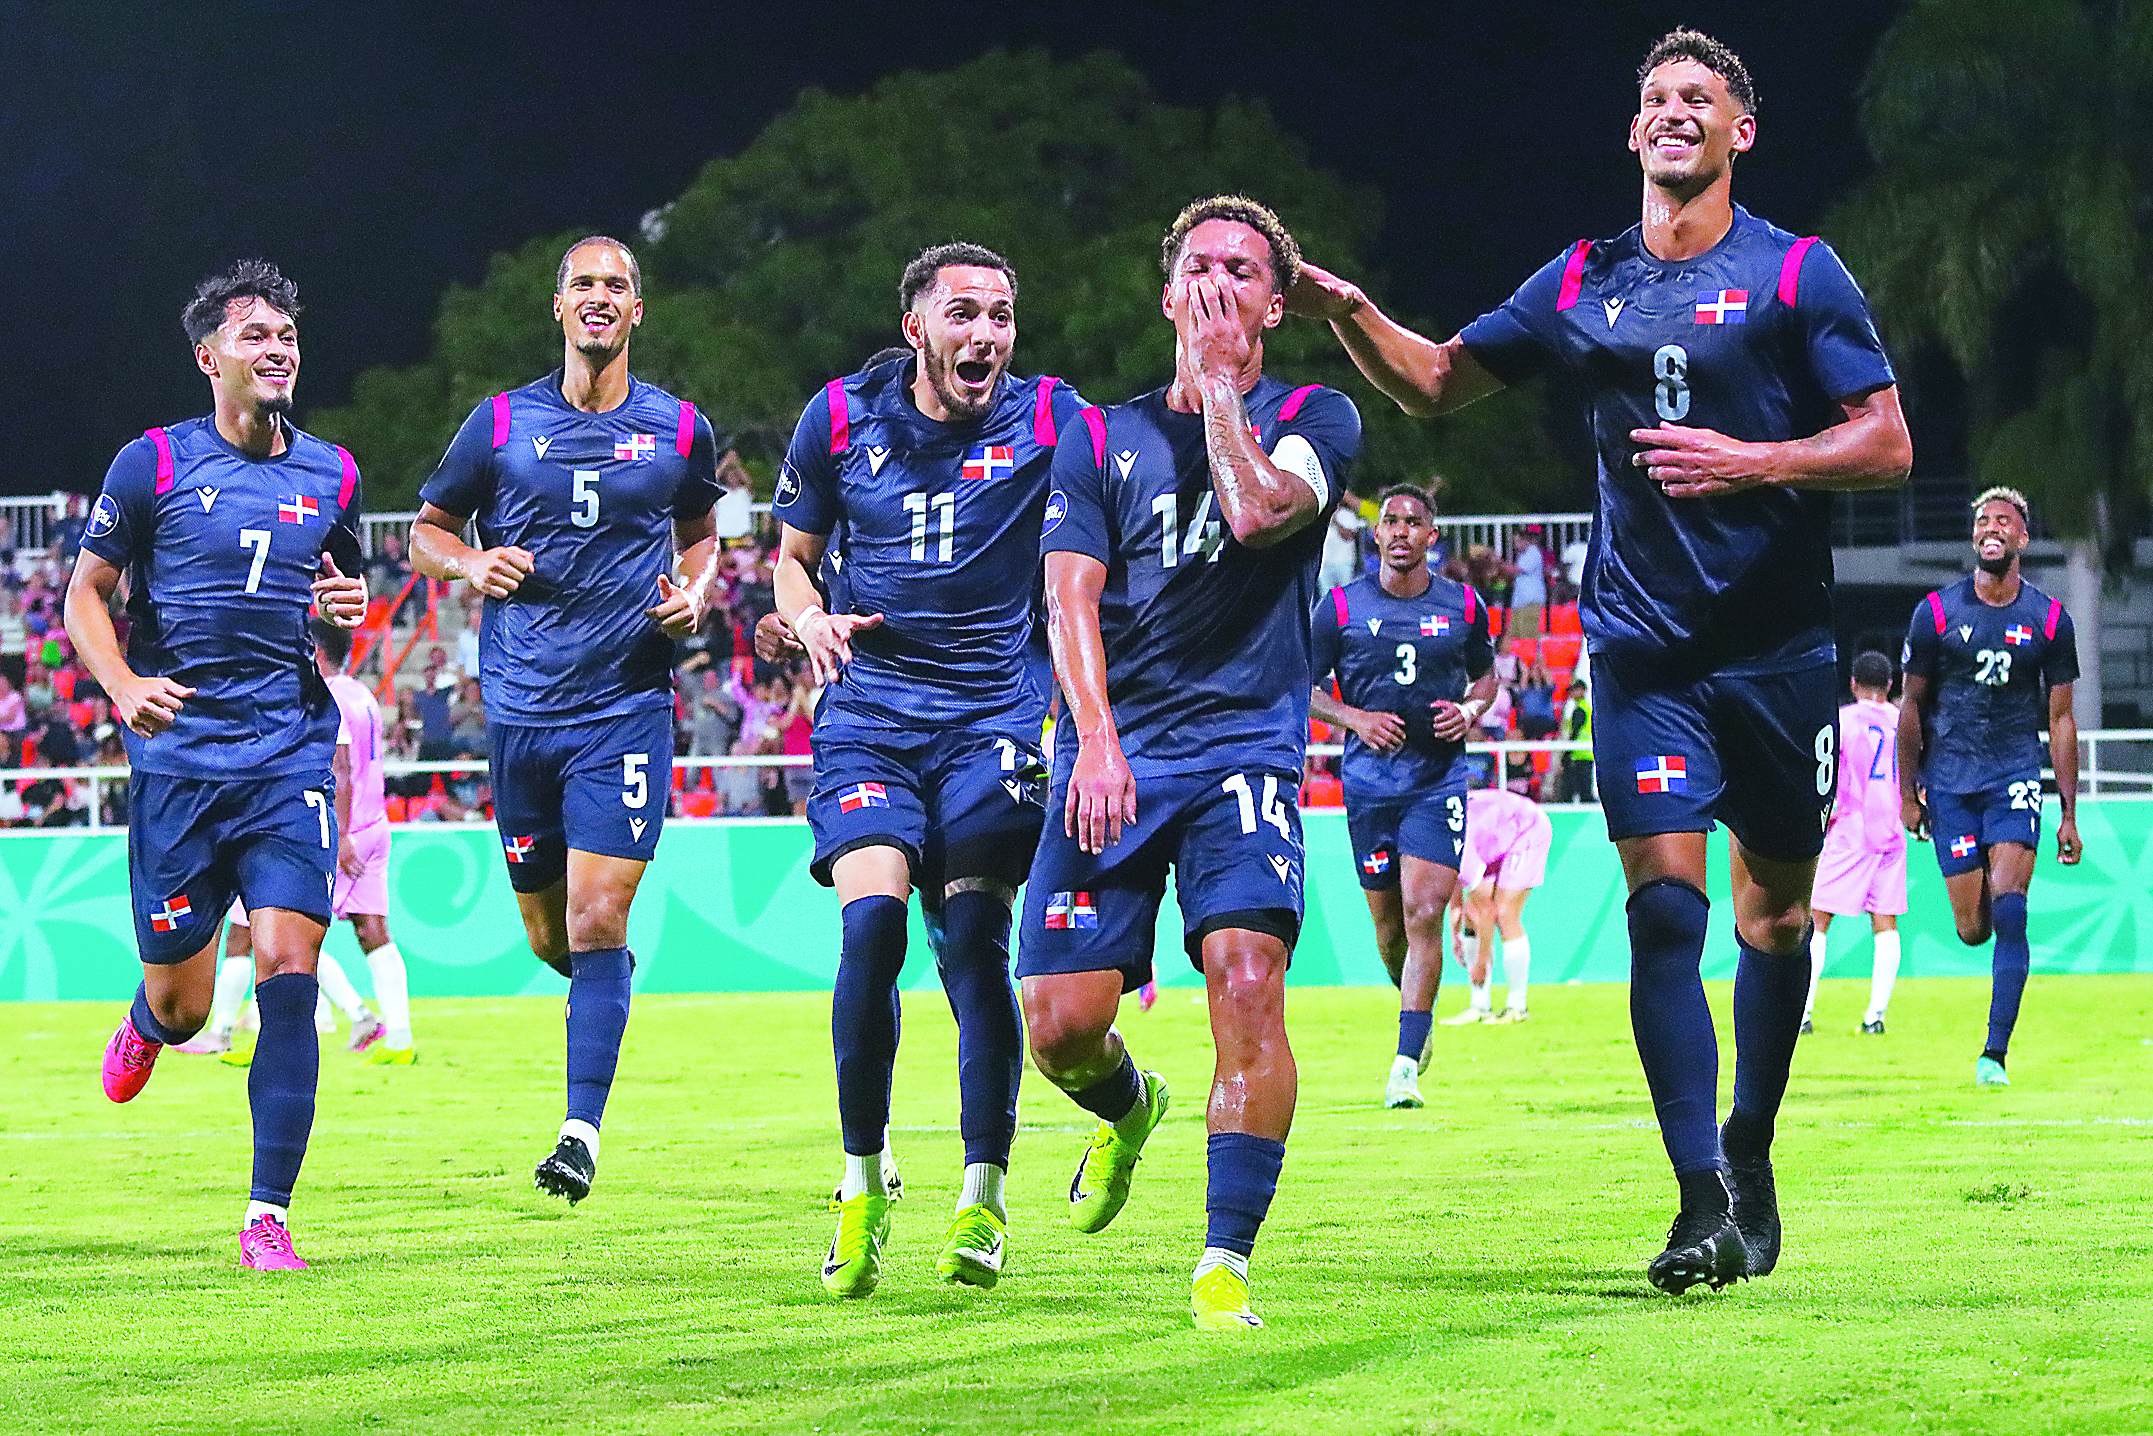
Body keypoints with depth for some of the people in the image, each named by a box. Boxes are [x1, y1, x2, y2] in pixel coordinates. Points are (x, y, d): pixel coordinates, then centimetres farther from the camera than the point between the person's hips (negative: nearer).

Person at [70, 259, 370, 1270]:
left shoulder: (331, 475, 10)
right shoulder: (152, 465, 0)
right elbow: (84, 593, 5)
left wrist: (352, 608, 0)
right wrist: (123, 685, -13)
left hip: (292, 759, 2)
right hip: (178, 760, -2)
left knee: (288, 974, -13)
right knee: (184, 1002, 4)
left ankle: (268, 1215, -8)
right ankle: (147, 1027, 44)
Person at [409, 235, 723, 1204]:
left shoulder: (678, 430, 4)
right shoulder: (501, 424, 3)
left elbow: (699, 534, 22)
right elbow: (426, 530, 13)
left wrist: (692, 595, 1)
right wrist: (472, 564, -8)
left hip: (628, 704, -2)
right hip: (521, 708, 2)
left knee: (595, 921, -13)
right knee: (548, 935, 9)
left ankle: (582, 1132, -10)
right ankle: (600, 978, 44)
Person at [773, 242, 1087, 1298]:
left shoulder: (1048, 420, -1)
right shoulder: (842, 417, 4)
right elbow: (792, 555, 16)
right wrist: (811, 620, -6)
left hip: (994, 714, -1)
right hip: (868, 712, 1)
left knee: (974, 939, -11)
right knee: (871, 921, -17)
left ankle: (983, 1200, 1)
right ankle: (862, 1181, -1)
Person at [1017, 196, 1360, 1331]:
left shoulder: (1313, 419, 6)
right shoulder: (1103, 437, 13)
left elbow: (1255, 511, -16)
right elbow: (1072, 597, 2)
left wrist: (1218, 383, -4)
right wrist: (1096, 741, -13)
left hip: (1246, 740, -2)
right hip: (1113, 748, 2)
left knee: (1247, 976, -22)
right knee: (1059, 1020, -6)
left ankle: (1226, 1261, -15)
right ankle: (1128, 1106, 31)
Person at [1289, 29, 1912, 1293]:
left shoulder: (1797, 275, -1)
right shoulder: (1584, 284, 9)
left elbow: (1886, 443, -5)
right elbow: (1437, 383, 17)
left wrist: (1753, 462, -19)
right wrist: (1347, 312, 0)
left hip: (1778, 642, -1)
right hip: (1644, 648, 2)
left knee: (1777, 910, 8)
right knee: (1664, 899, -11)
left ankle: (1750, 1159, 27)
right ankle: (1707, 1207, -13)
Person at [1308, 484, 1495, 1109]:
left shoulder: (1463, 606, 4)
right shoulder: (1340, 607, 1)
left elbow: (1485, 673, 19)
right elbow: (1306, 685, 7)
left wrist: (1469, 711, -3)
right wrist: (1356, 718, -10)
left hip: (1440, 776, -1)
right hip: (1370, 774, 1)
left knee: (1424, 913, -13)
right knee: (1388, 922, 6)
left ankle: (1406, 1066, -14)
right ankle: (1417, 1017, 36)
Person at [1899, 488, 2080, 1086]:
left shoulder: (2049, 620, 1)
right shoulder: (1936, 613, -1)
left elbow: (2060, 720, 7)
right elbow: (1911, 706, 7)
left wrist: (2070, 813, 5)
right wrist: (1908, 794, 5)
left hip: (2016, 776, 0)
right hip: (1950, 781, 0)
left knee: (2008, 911, -17)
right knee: (1973, 929, -3)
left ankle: (1995, 1053, -13)